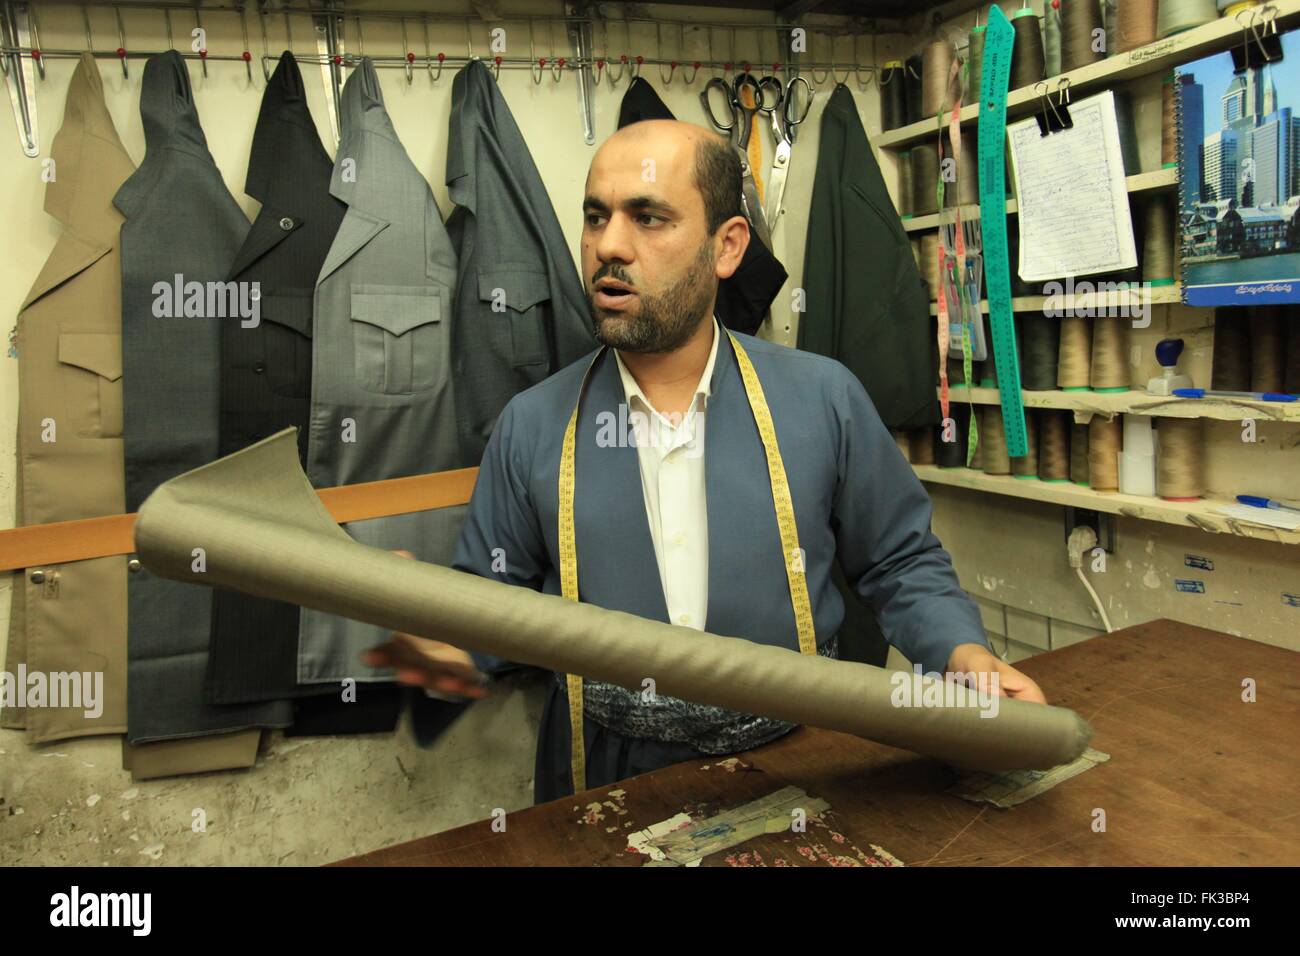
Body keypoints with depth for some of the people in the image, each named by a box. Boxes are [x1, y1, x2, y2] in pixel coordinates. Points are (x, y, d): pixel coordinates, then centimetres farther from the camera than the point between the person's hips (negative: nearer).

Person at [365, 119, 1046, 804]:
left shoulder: (824, 399, 0)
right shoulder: (530, 425, 1)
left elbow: (901, 563, 9)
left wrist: (963, 654, -7)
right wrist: (447, 644, -12)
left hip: (796, 772, 0)